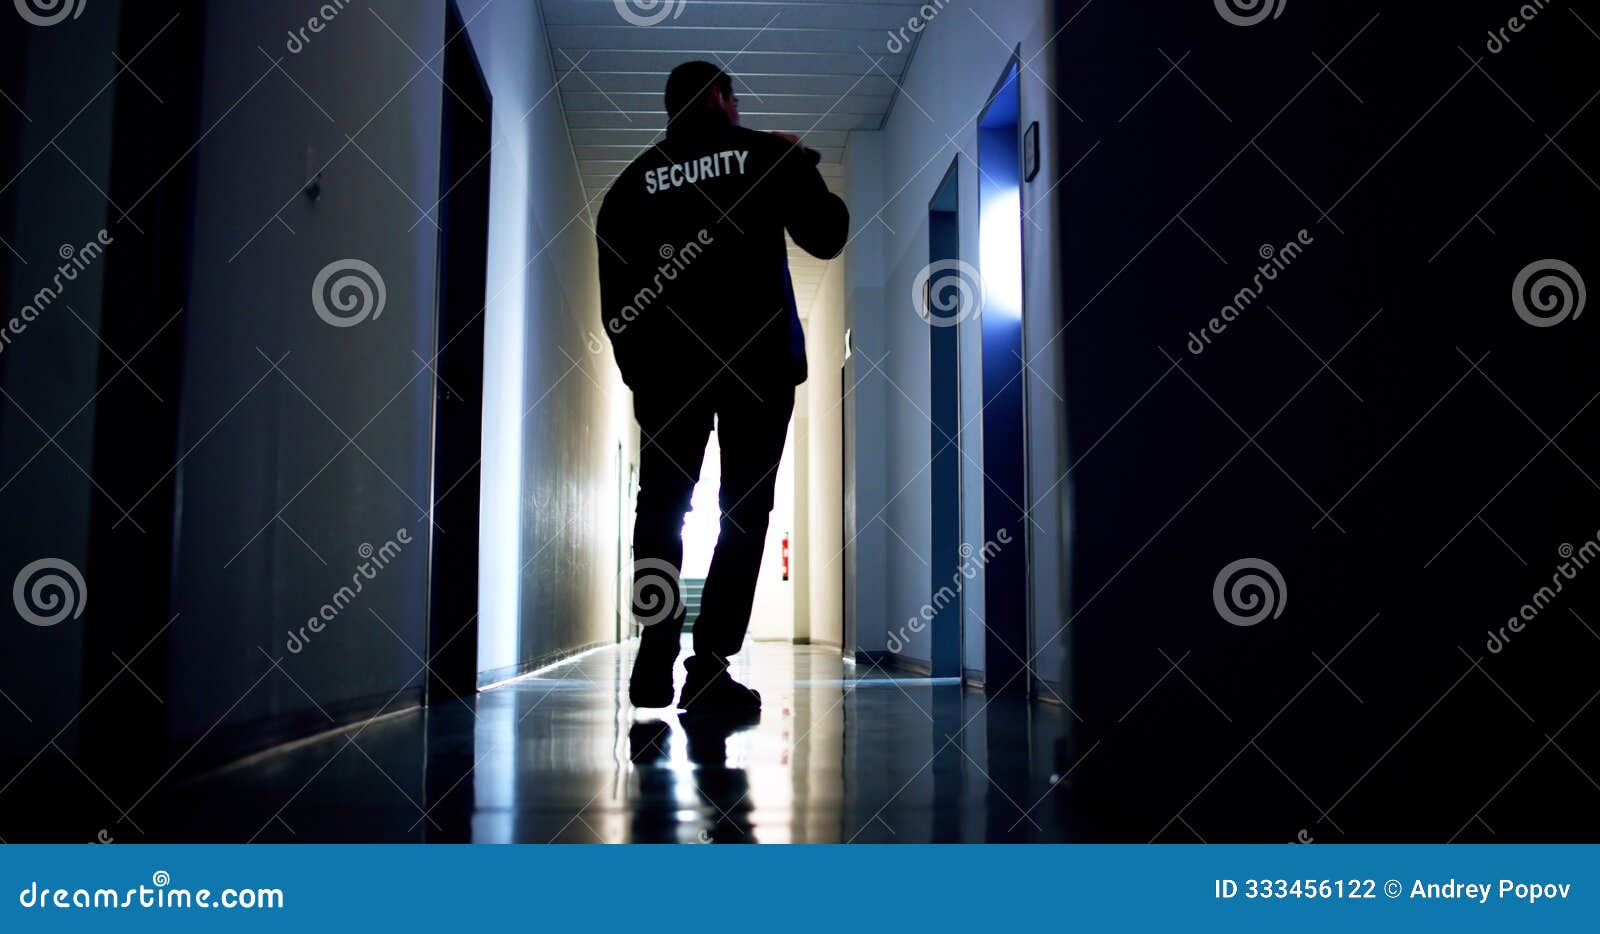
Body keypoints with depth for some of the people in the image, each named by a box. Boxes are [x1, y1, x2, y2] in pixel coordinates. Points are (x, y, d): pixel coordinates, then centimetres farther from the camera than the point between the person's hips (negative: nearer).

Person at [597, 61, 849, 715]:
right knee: (744, 512, 0)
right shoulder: (767, 154, 6)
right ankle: (709, 671, -6)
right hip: (759, 361, -2)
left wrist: (636, 369, 15)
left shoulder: (633, 181, 12)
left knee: (661, 507, 11)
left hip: (666, 367, 2)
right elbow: (827, 237, 10)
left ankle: (655, 662, 4)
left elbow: (615, 298, 8)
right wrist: (799, 167, 24)